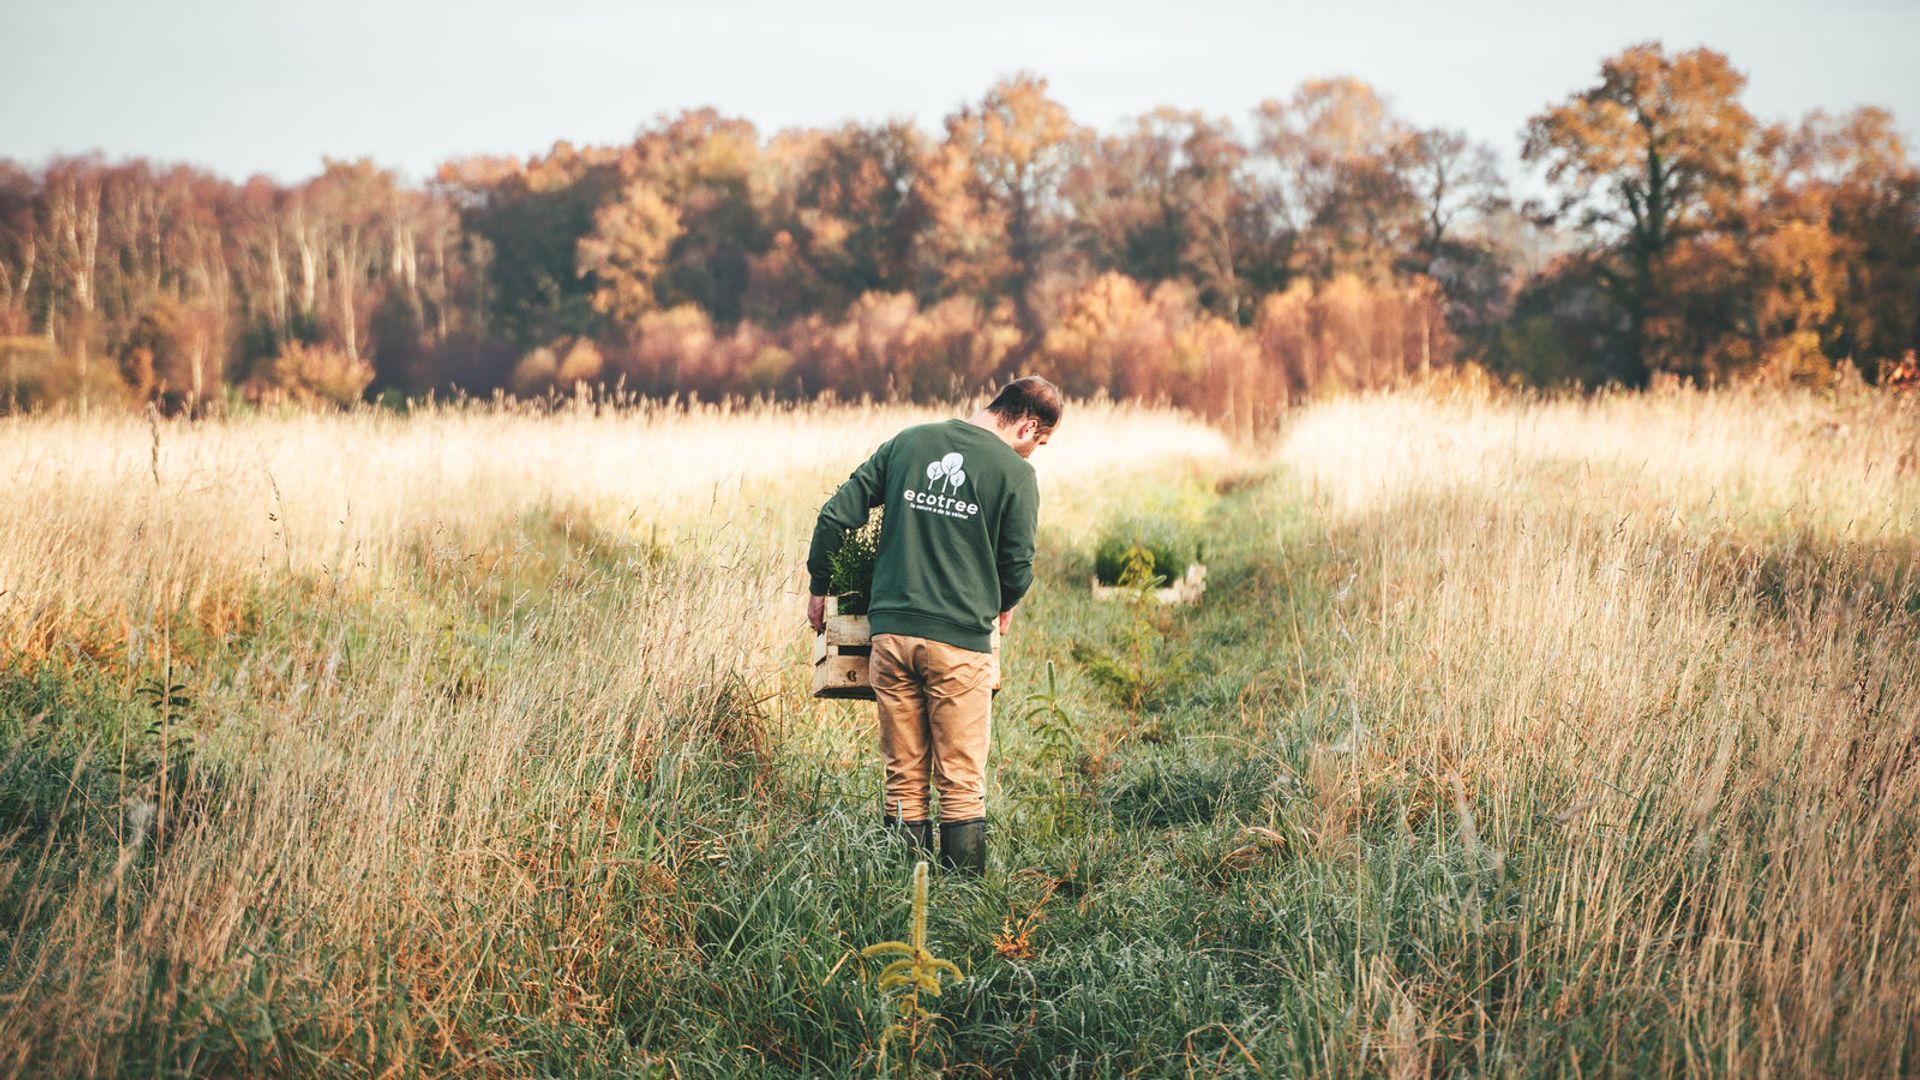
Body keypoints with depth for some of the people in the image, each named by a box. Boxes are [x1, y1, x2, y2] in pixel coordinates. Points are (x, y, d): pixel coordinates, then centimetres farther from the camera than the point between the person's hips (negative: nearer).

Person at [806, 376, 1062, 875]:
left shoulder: (908, 442, 9)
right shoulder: (1015, 474, -3)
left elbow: (836, 515, 8)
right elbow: (1018, 570, 0)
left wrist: (818, 587, 21)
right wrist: (1000, 606, 23)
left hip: (890, 631, 4)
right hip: (960, 643, -4)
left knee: (904, 783, 11)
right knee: (962, 788, 4)